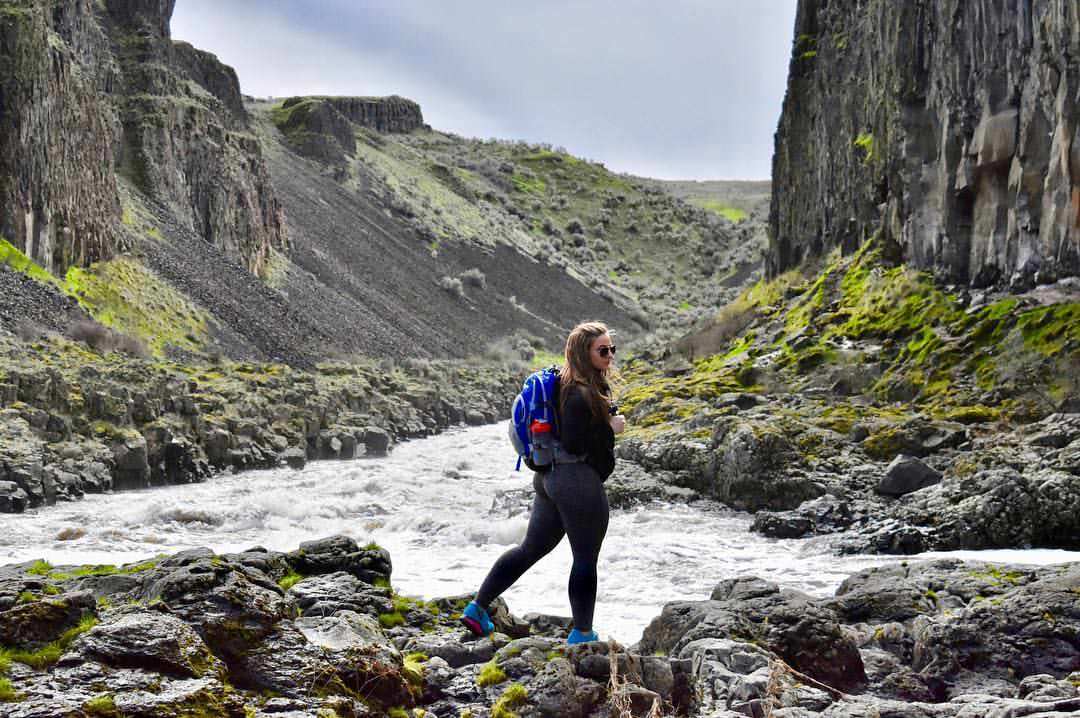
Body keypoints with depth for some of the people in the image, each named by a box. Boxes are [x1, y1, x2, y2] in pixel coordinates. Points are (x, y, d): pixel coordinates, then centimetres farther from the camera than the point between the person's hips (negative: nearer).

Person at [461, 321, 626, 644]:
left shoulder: (577, 385, 10)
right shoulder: (581, 394, -21)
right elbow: (573, 443, -25)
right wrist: (610, 428, -14)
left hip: (551, 477, 10)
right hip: (579, 479, -10)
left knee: (530, 548, 17)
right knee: (586, 560, 5)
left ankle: (477, 608, 20)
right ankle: (582, 634, 16)